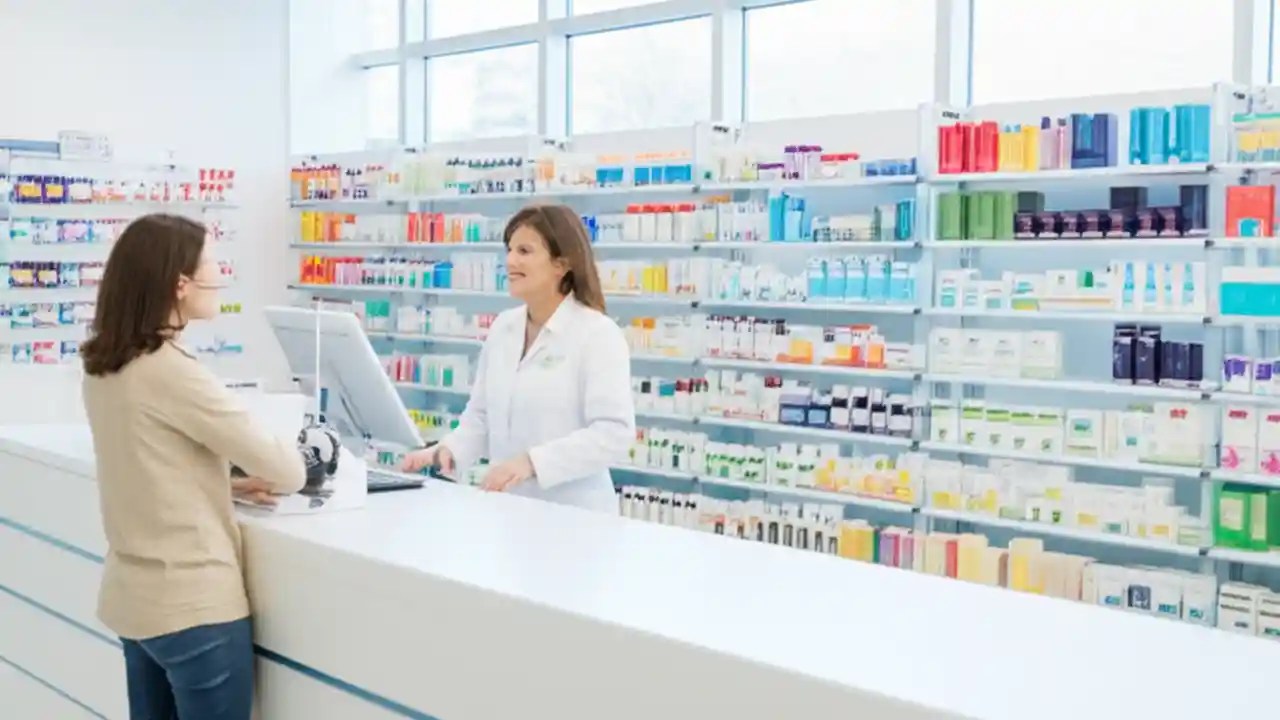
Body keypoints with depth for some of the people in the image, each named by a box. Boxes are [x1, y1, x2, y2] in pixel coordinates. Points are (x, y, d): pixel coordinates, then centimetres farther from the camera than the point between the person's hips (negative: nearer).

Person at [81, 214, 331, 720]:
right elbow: (279, 468, -15)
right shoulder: (171, 373, -21)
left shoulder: (103, 367, 3)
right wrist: (307, 463, 5)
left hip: (135, 595, 8)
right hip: (192, 604, -8)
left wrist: (229, 484, 7)